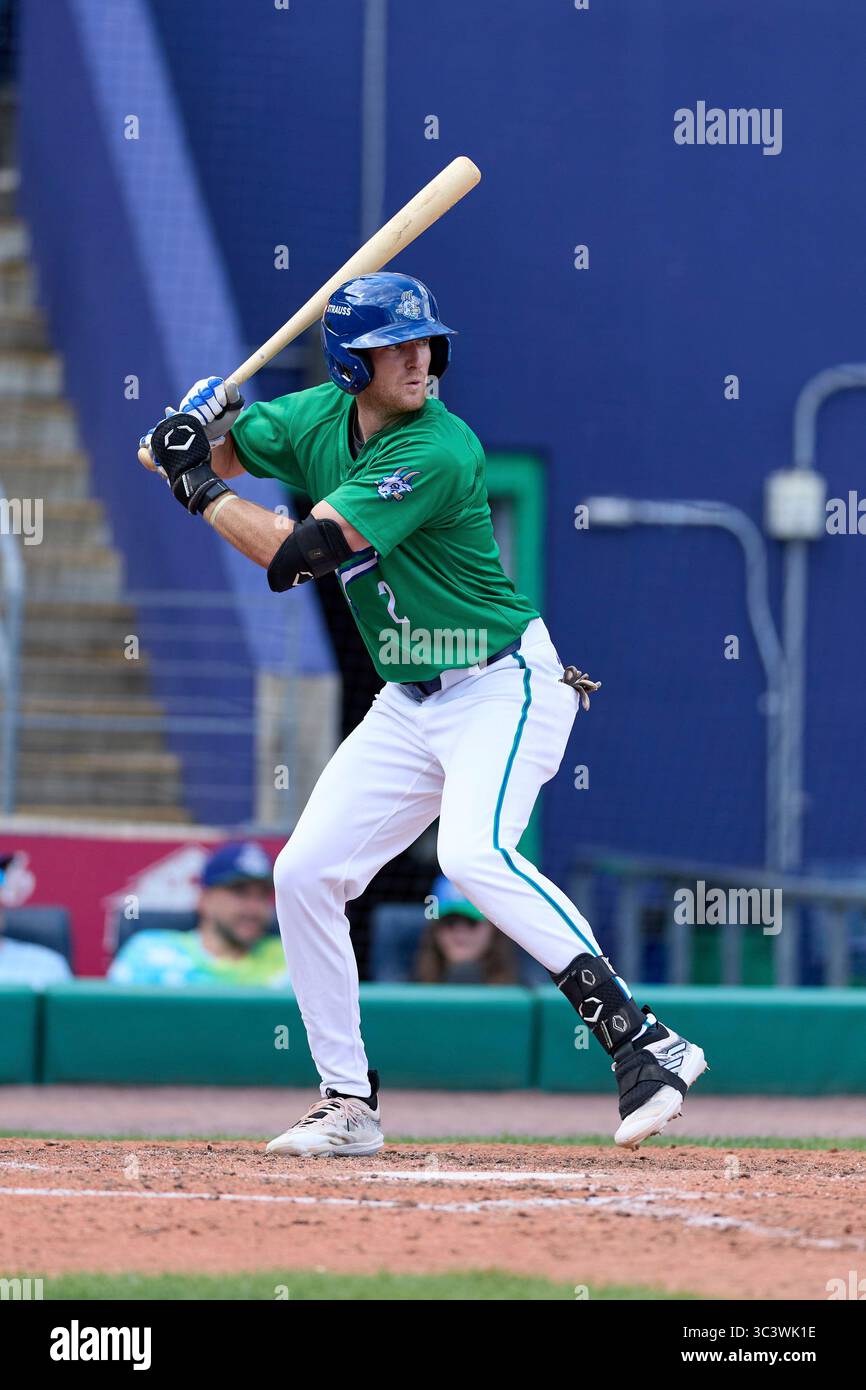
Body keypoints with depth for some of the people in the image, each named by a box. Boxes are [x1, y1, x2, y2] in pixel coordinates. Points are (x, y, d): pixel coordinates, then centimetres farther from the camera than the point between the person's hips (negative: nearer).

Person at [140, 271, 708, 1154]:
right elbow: (173, 454, 12)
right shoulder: (319, 418, 3)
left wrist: (200, 488, -13)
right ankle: (349, 1104, 13)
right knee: (305, 873, 3)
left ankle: (641, 1043, -34)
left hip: (504, 687, -8)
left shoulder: (438, 451, -22)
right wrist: (193, 429, -12)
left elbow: (295, 555, -25)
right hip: (409, 707, 8)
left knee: (474, 854, -31)